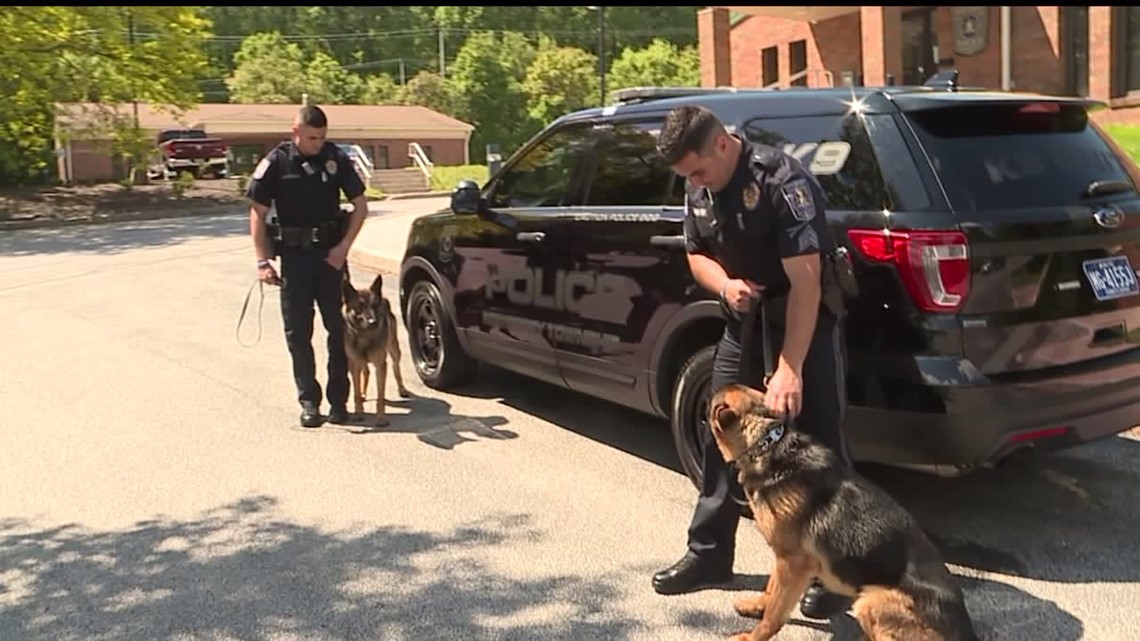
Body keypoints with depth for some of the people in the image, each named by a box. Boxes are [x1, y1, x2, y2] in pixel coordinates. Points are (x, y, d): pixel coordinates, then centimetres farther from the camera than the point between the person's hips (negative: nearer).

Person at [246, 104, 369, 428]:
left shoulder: (336, 158, -1)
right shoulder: (276, 162, -5)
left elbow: (360, 205, 6)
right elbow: (257, 213, -1)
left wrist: (344, 246, -4)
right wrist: (263, 260, -7)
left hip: (331, 252, 1)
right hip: (294, 255, -1)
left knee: (339, 327, 3)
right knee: (297, 332, 3)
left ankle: (338, 400, 13)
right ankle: (309, 401, 13)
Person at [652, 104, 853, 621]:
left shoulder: (783, 181, -26)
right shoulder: (700, 190, -2)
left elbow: (805, 280, -30)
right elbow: (697, 253, 11)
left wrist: (790, 369, -34)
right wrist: (725, 285, -13)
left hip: (807, 322, -7)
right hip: (744, 321, 7)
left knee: (819, 444, -2)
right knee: (720, 436, 10)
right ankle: (709, 553, 22)